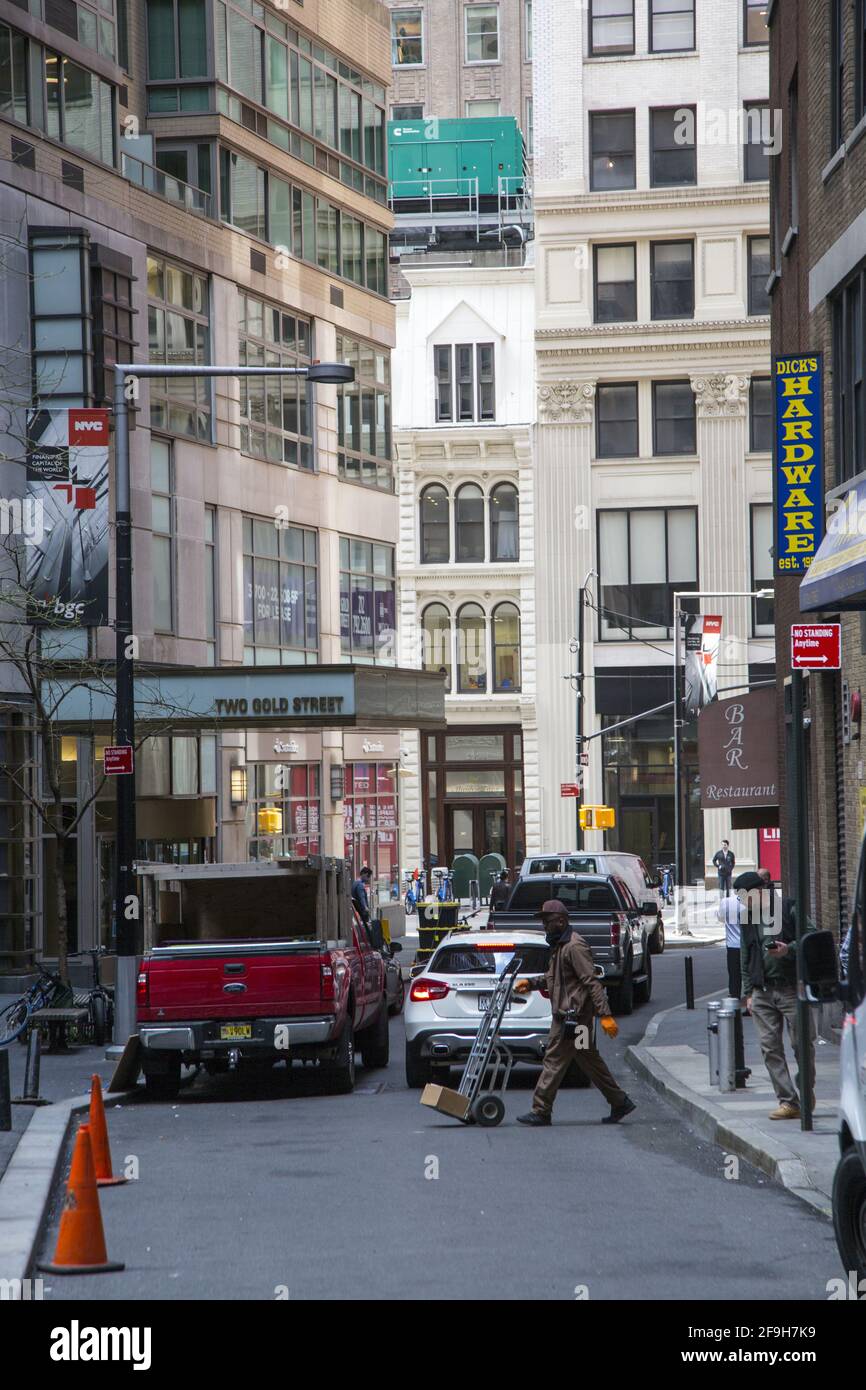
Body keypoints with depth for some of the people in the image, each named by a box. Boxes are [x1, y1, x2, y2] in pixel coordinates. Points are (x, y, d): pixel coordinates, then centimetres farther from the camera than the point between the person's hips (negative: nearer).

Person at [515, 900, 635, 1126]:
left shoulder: (574, 947, -16)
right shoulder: (559, 946, 16)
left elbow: (592, 982, -21)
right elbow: (552, 978, 29)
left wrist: (604, 1014, -24)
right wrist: (531, 983, 15)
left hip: (571, 1016, -10)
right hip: (564, 1013, 10)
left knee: (554, 1061, -7)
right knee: (590, 1062, 13)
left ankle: (540, 1111, -3)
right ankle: (620, 1103, 18)